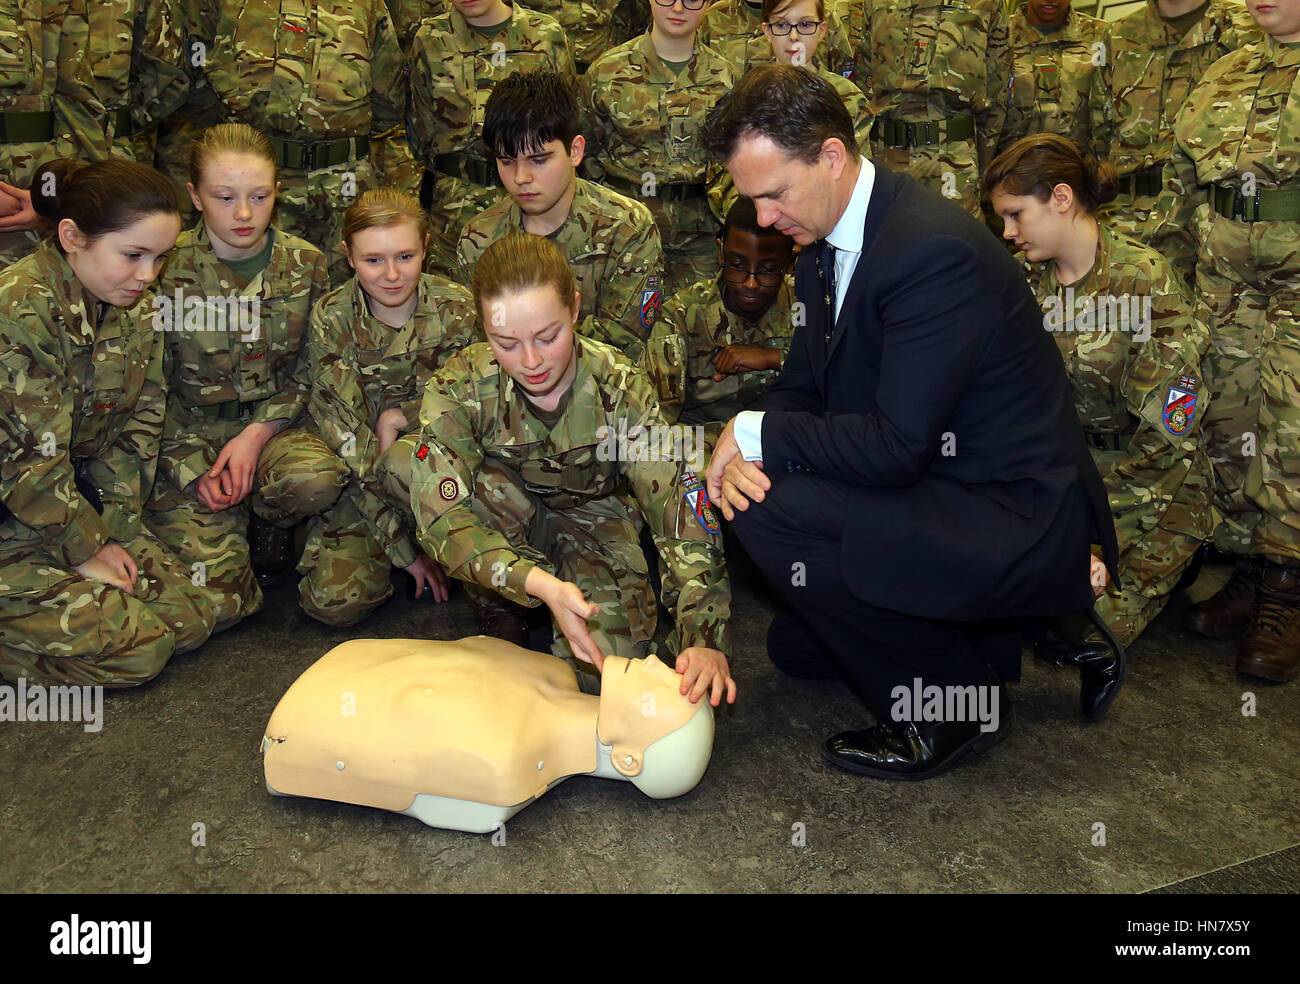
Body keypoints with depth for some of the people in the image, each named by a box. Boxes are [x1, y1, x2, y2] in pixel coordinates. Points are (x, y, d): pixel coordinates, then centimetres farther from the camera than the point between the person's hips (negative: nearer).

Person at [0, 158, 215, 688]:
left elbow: (136, 430, 4)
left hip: (80, 510, 8)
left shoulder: (136, 310, 1)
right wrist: (85, 550, -12)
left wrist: (111, 533, -4)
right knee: (135, 650, -14)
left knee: (190, 619, 0)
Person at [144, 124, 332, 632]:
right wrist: (194, 472, -12)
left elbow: (313, 370, 1)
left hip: (274, 423, 2)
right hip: (189, 439, -1)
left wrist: (257, 434, -14)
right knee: (214, 599, -20)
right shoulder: (165, 267, -5)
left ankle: (258, 524, 1)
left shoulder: (305, 264, 1)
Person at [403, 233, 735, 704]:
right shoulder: (457, 387, -27)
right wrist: (538, 584, -51)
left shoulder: (619, 390, -27)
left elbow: (682, 514, -31)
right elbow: (441, 517, -35)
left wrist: (705, 639, -43)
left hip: (591, 515, 0)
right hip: (505, 516, 0)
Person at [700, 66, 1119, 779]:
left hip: (1020, 524, -10)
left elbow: (896, 446, -30)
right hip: (948, 487, 10)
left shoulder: (937, 251, -28)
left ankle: (950, 704, -8)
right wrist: (747, 449, -14)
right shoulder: (823, 237, 2)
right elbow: (803, 380, 8)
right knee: (793, 649, 20)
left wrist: (756, 432, -18)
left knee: (772, 509, -25)